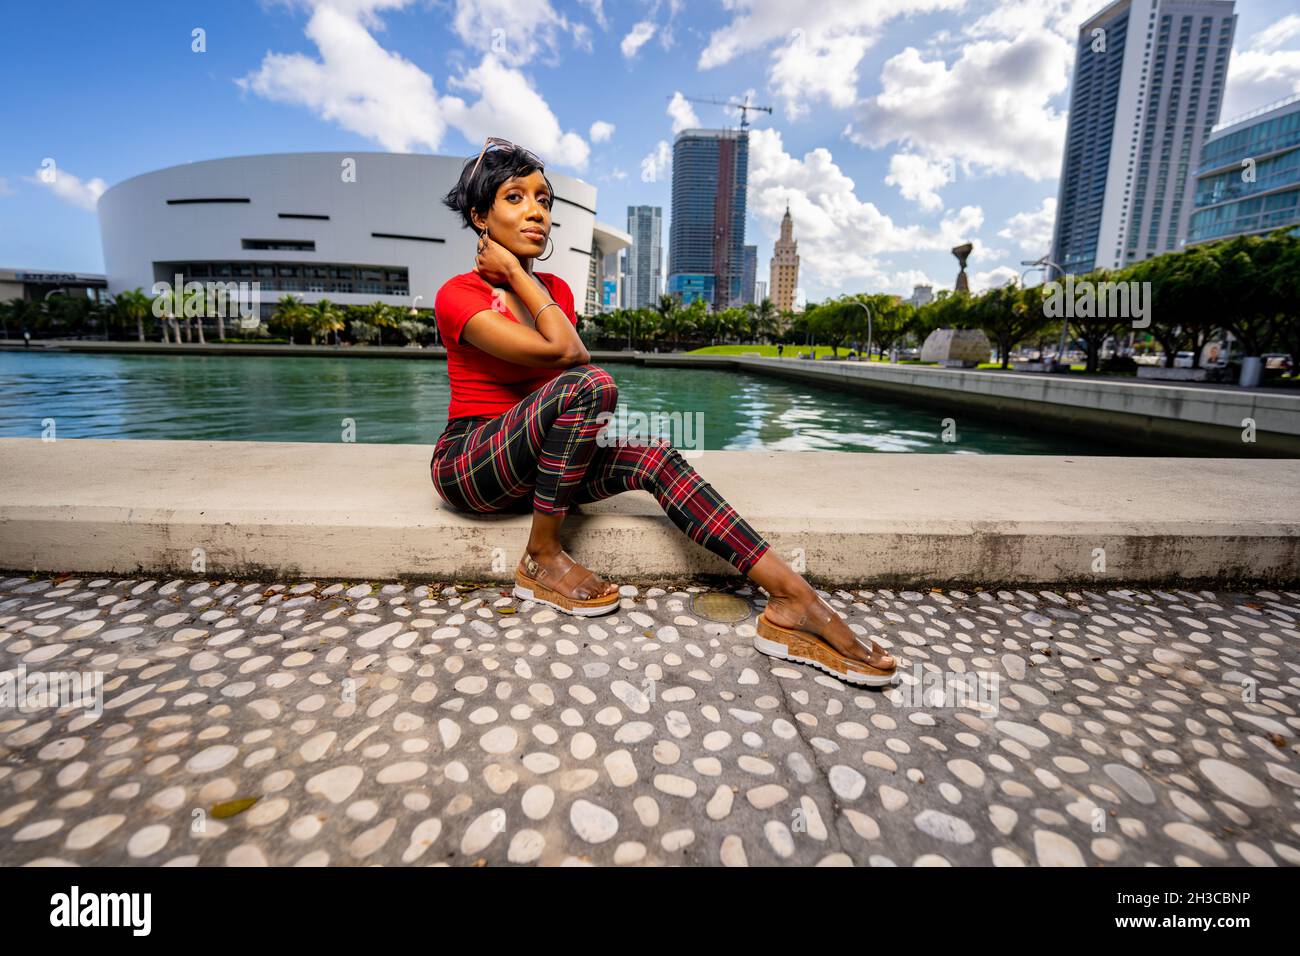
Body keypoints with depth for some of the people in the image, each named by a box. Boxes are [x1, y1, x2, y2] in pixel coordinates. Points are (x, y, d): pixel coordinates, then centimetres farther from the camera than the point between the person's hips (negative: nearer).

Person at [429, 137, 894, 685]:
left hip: (533, 465, 6)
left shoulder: (555, 290, 10)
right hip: (467, 465, -5)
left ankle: (793, 600, -27)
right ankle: (542, 560, -18)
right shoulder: (458, 296, -11)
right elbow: (563, 352, -25)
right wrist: (514, 274, -15)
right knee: (588, 384, -31)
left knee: (655, 458, -20)